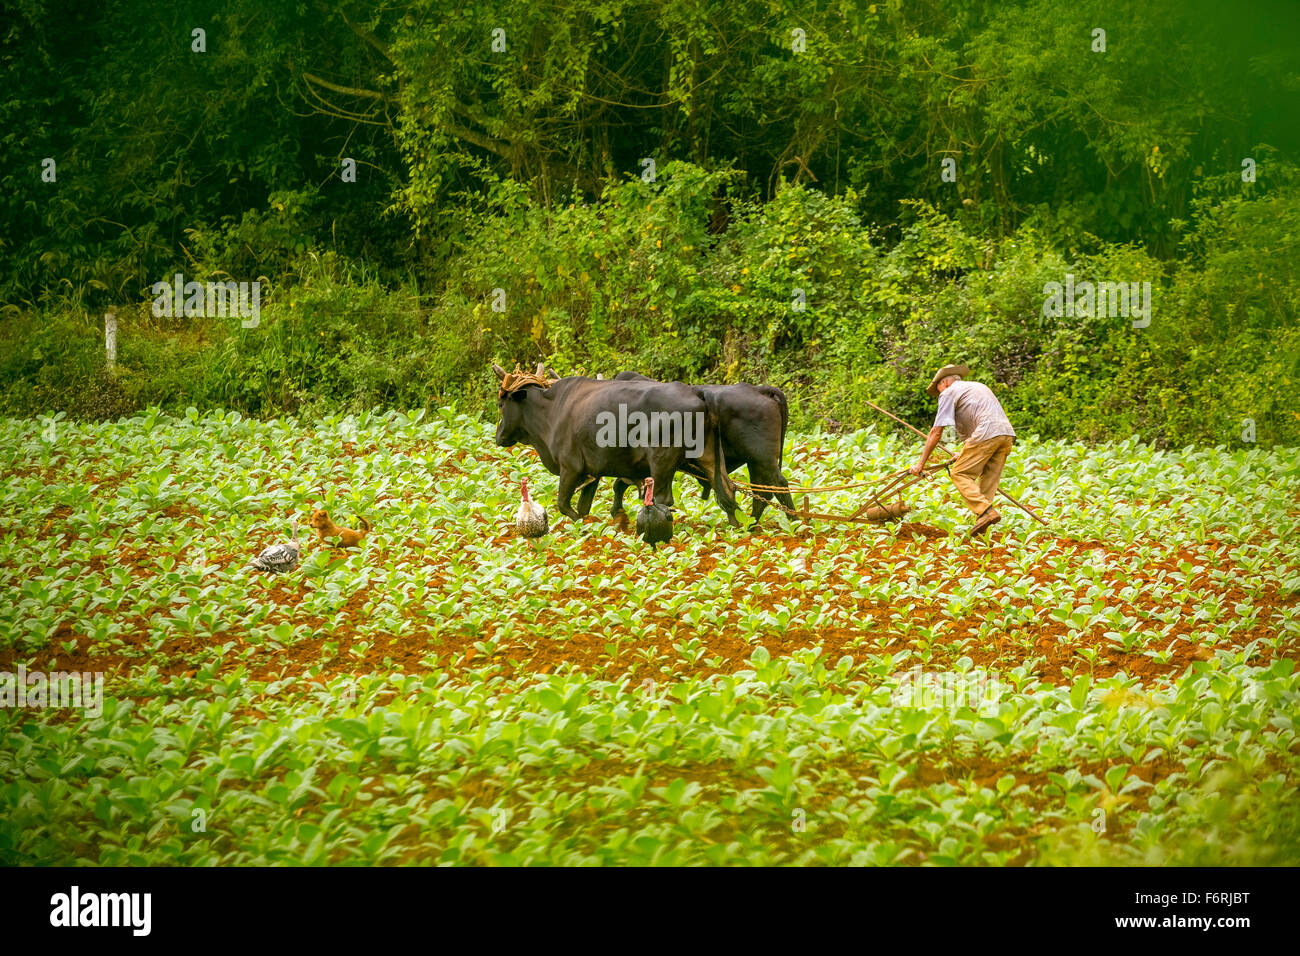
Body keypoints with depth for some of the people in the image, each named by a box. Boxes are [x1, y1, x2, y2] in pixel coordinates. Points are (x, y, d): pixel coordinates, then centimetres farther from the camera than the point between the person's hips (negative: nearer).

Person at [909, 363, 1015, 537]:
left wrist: (921, 464, 6)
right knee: (988, 479, 10)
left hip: (987, 435, -8)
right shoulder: (979, 386, 34)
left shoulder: (949, 393, 10)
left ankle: (986, 511, -17)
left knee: (959, 474, -2)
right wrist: (964, 454, 51)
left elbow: (936, 432, 4)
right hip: (1007, 433, 8)